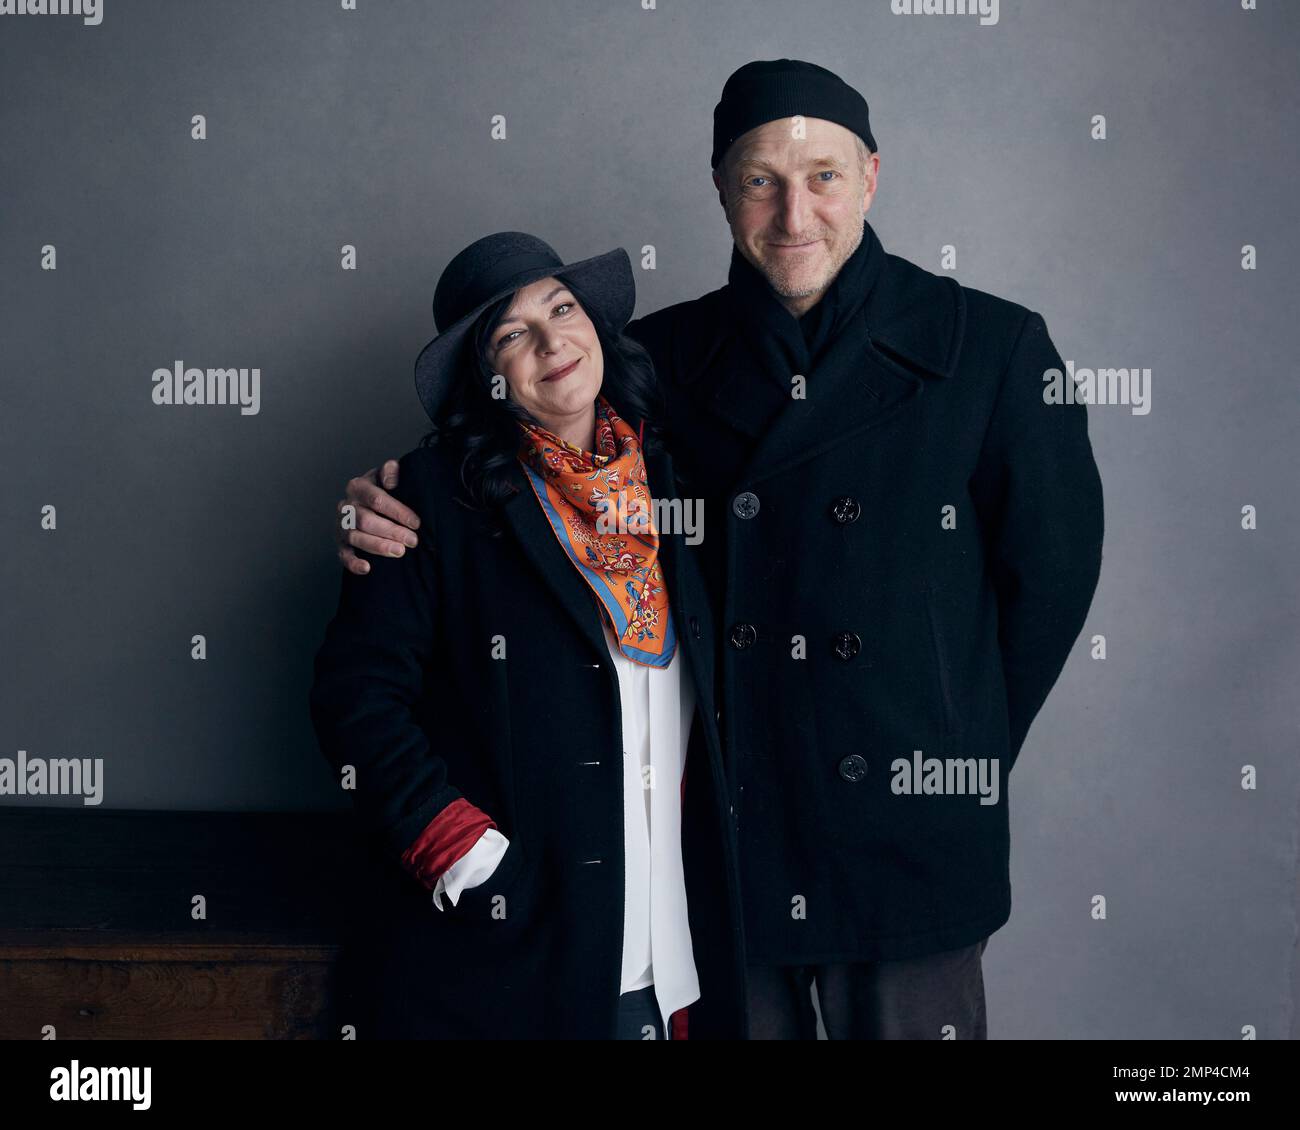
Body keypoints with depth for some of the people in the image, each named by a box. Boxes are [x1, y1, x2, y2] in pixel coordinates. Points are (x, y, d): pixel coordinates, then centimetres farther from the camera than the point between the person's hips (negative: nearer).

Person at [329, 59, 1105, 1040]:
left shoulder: (995, 348, -3)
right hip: (718, 833, 2)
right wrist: (397, 509, -8)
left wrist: (965, 761, 5)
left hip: (903, 848, -1)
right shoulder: (665, 357, 2)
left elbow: (1052, 573, 2)